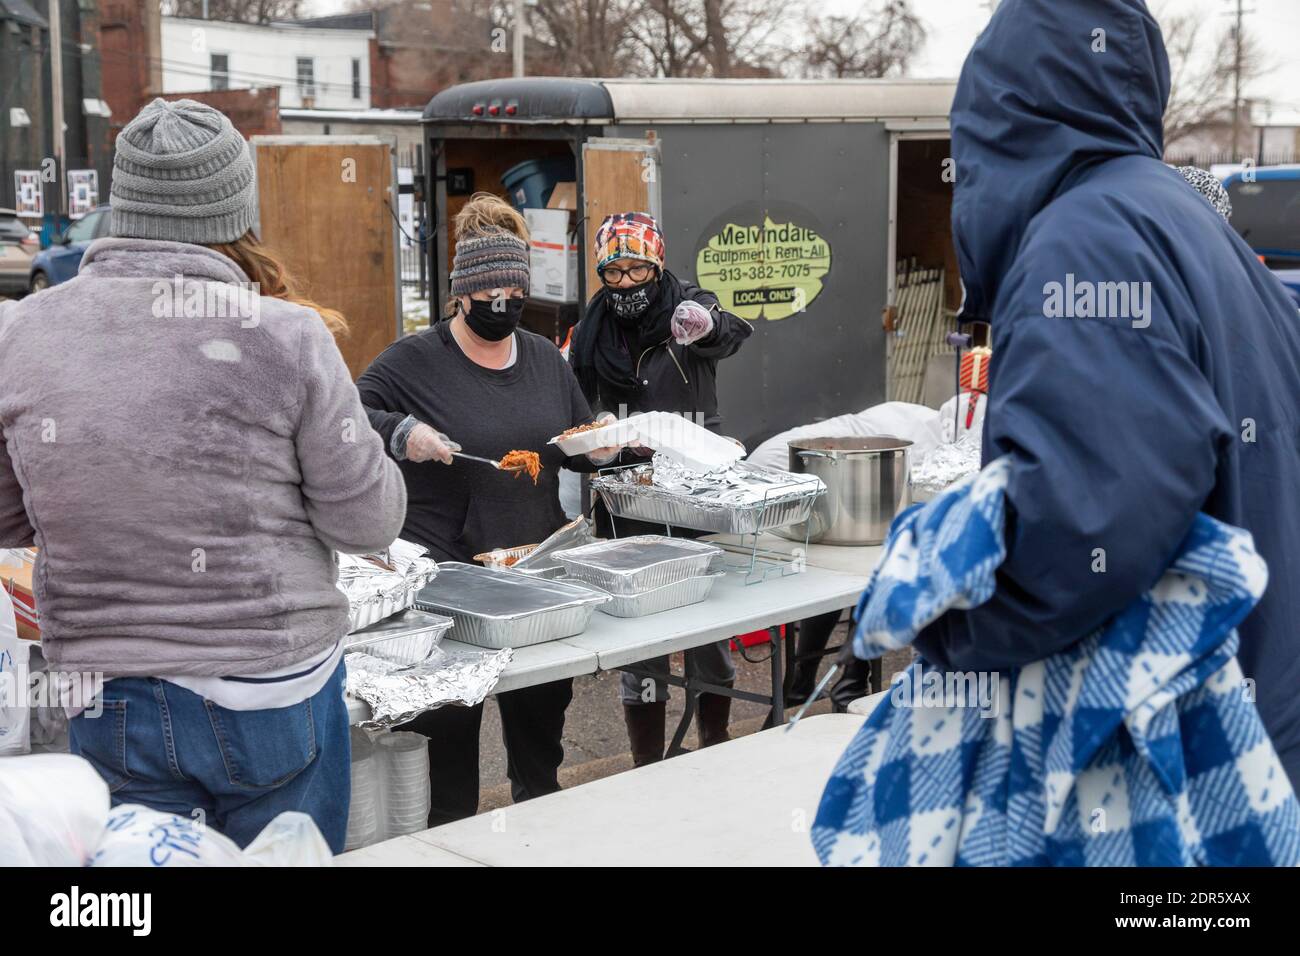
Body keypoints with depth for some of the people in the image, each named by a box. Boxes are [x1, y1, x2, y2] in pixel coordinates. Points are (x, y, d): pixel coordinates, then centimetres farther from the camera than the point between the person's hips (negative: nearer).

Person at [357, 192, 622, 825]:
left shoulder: (545, 359, 11)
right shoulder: (415, 360, -5)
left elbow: (579, 440, 22)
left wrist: (601, 447, 1)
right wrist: (399, 433, -25)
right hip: (445, 567, -5)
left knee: (544, 697, 13)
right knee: (450, 703, 4)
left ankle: (540, 804, 33)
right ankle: (451, 826, 19)